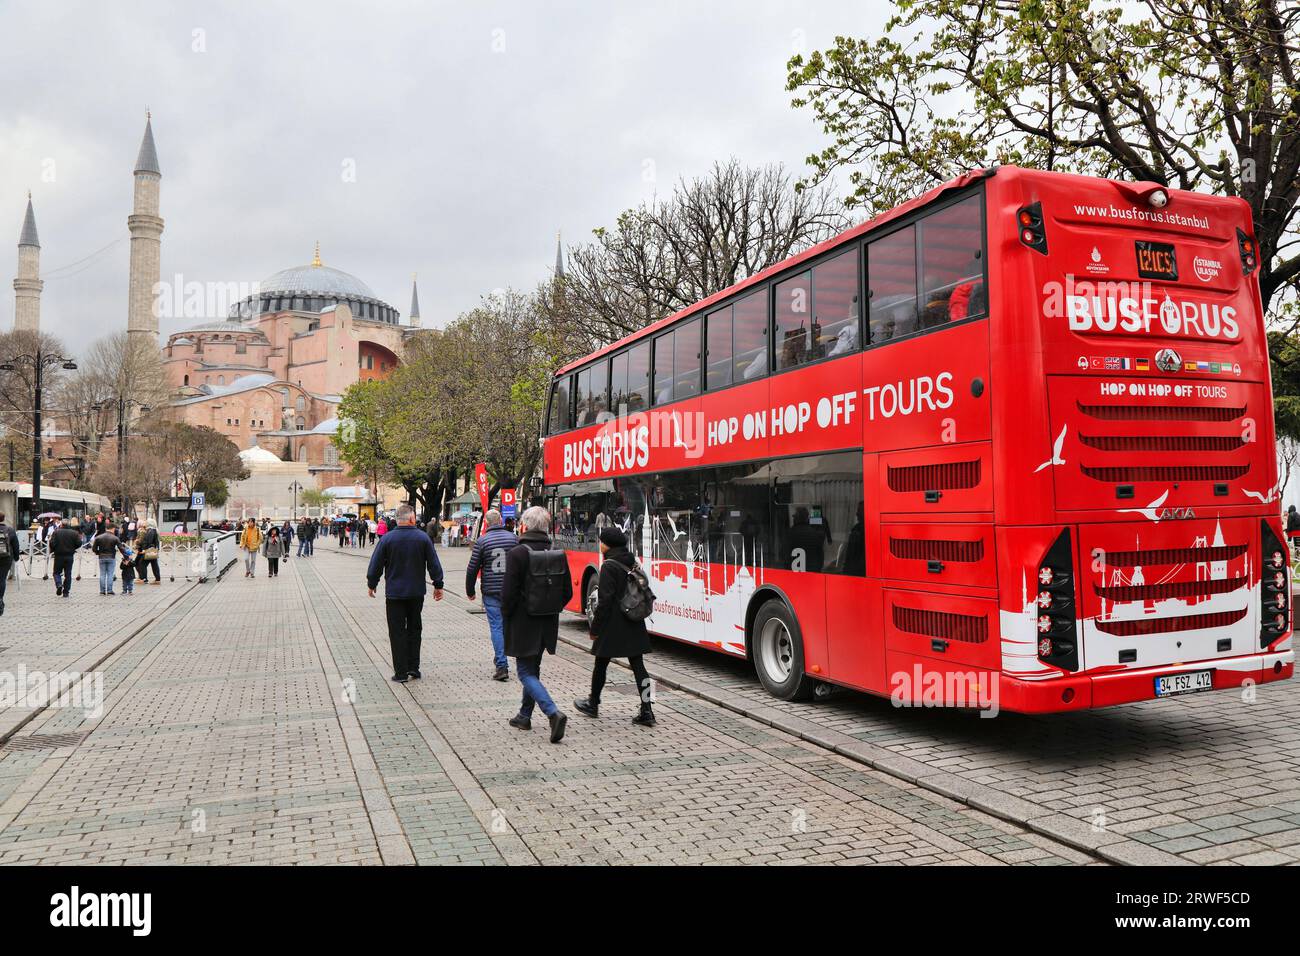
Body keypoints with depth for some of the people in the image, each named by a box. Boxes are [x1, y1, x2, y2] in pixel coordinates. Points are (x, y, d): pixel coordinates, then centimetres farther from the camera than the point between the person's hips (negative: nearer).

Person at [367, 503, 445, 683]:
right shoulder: (423, 537, -5)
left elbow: (376, 565, -2)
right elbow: (434, 564, 0)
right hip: (416, 593, 2)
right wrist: (438, 585, 11)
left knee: (397, 632, 4)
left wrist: (372, 584, 13)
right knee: (414, 629, 16)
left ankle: (401, 672, 4)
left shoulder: (388, 538, -7)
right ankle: (413, 667, 16)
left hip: (394, 594, -2)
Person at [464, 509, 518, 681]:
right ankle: (500, 657, 32)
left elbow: (472, 568, -4)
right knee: (506, 624, 18)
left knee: (496, 626, -2)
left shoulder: (482, 541, -6)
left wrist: (470, 591, 9)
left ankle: (502, 666, -8)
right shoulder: (513, 538, 3)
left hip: (491, 591, -3)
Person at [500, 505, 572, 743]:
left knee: (525, 672, 0)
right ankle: (524, 716, 31)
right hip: (547, 625, 6)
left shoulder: (517, 554, -15)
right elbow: (568, 592, 4)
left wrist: (506, 616, 0)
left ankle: (553, 713, -17)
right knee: (533, 668, 21)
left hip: (523, 623, -6)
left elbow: (508, 591, -16)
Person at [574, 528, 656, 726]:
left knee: (601, 664, 12)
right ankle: (647, 711, 0)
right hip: (634, 626, 7)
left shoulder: (609, 566, -14)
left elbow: (605, 600, -17)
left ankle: (593, 704, 28)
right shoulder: (632, 564, 9)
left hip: (612, 626, -7)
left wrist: (595, 628, -11)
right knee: (638, 666, 5)